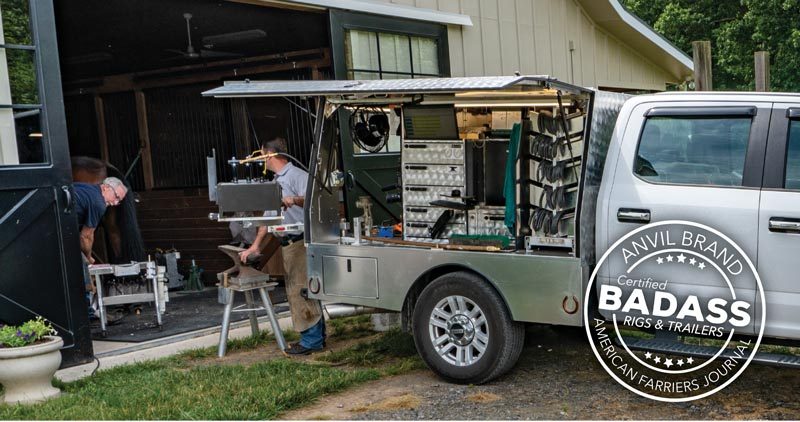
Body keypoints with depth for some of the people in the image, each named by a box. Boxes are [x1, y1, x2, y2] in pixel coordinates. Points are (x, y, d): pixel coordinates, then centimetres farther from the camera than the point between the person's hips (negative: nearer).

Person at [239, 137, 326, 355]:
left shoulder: (296, 175, -10)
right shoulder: (276, 182, 20)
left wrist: (295, 200, -43)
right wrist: (256, 244, 20)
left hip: (301, 241, -10)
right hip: (288, 244, 10)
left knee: (300, 290, -11)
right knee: (296, 291, 11)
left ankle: (311, 339, -6)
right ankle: (316, 337, 18)